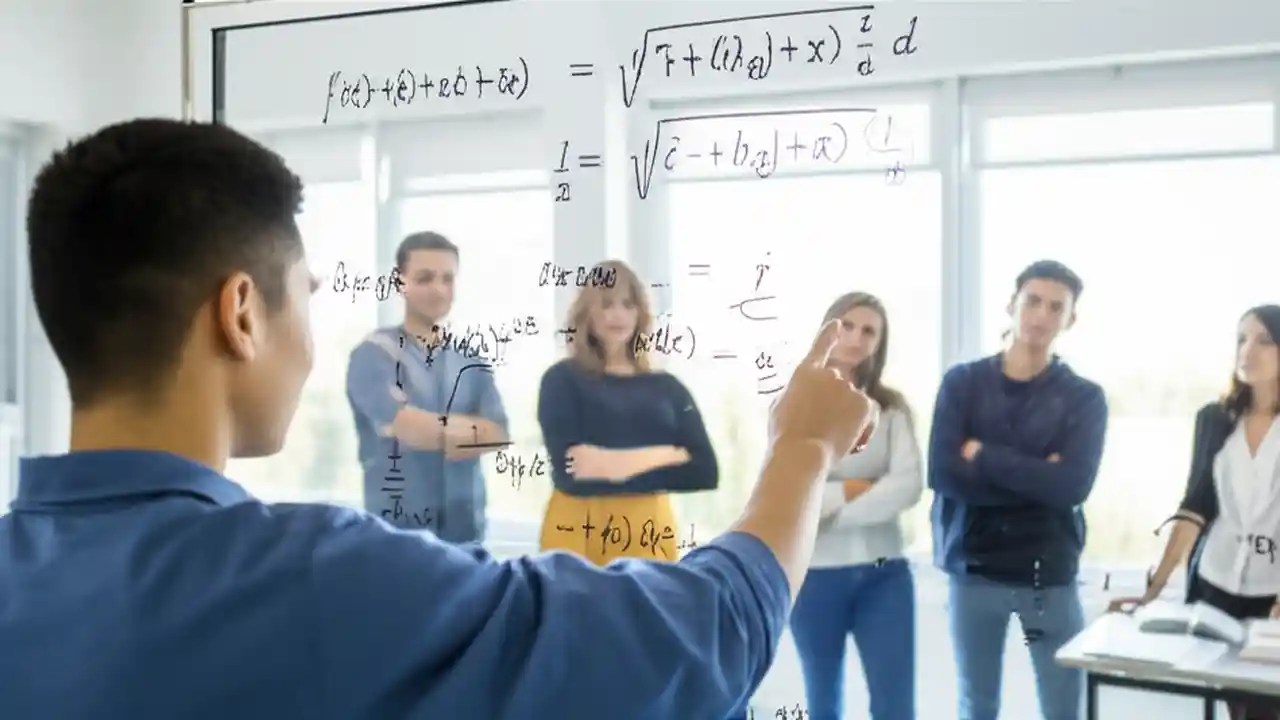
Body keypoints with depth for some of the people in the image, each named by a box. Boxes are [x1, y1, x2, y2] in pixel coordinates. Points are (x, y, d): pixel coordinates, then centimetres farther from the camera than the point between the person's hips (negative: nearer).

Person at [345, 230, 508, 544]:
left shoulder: (472, 358, 9)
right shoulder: (373, 354, -7)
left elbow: (497, 434, -1)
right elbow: (407, 426, -17)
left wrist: (434, 433, -13)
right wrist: (469, 428, -1)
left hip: (465, 527, 5)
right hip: (397, 528, -5)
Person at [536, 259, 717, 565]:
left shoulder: (667, 387, 11)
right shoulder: (562, 380, 2)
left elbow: (705, 470, -1)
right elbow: (571, 470, -12)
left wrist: (628, 464, -12)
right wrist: (661, 458, -9)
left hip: (649, 535, 3)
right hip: (579, 536, -3)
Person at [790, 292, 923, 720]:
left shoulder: (891, 407, 4)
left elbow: (909, 488, -10)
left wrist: (828, 505, -15)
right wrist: (858, 489, -12)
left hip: (883, 573, 1)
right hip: (814, 575, -1)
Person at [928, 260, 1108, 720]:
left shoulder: (1084, 397, 0)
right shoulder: (963, 382, 0)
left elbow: (1072, 486, -15)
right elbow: (943, 473, -13)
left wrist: (984, 456, -13)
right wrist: (1036, 478, -14)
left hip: (1050, 575, 0)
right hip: (972, 571, 1)